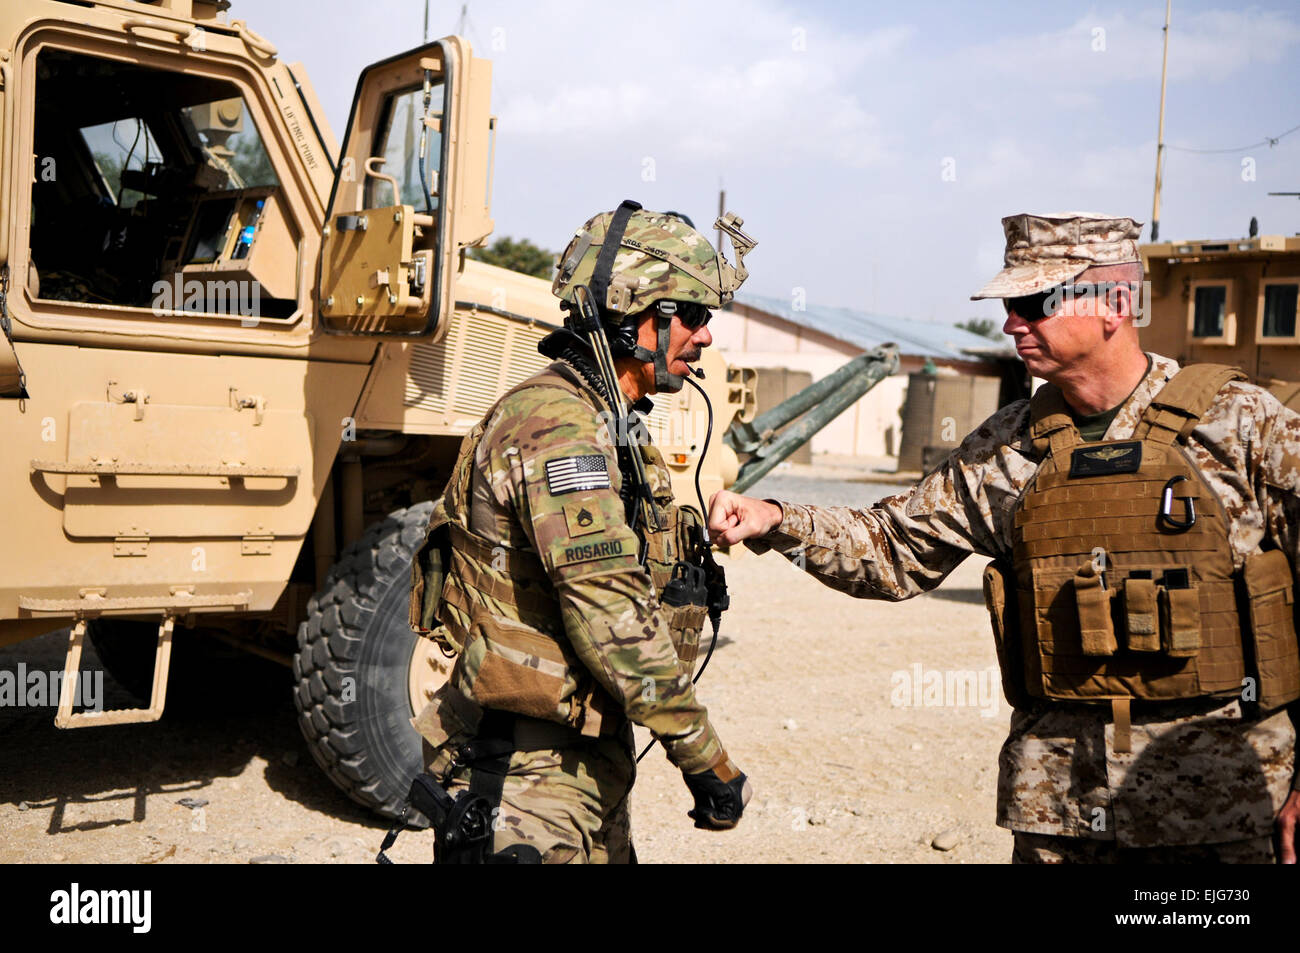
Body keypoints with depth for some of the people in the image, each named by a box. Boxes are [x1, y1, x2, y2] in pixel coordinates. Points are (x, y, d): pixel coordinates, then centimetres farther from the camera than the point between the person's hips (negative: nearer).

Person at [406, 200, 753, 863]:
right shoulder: (557, 427, -20)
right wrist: (707, 761, -20)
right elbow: (612, 620, -25)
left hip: (589, 758, 10)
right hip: (532, 776, -10)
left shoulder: (606, 426, 14)